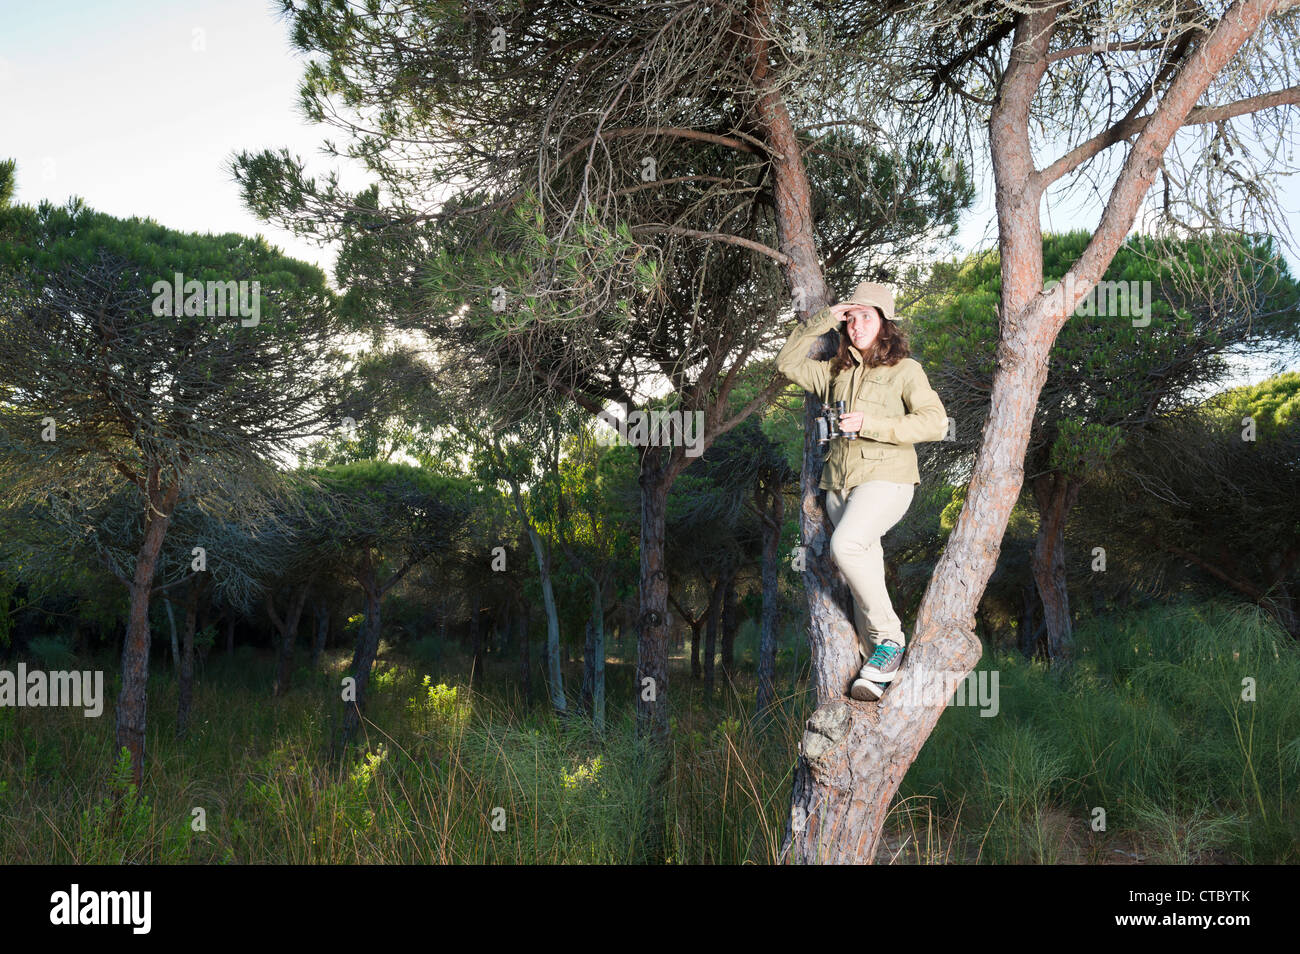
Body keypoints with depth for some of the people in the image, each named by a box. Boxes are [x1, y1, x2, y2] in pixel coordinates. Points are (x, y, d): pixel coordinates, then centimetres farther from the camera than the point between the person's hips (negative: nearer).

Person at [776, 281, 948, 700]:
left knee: (846, 545, -29)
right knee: (865, 566, 1)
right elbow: (787, 362, 23)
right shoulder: (836, 372, 18)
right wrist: (821, 321, 13)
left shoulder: (905, 369, 3)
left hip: (885, 477, -5)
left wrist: (869, 424, -15)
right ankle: (879, 666, 5)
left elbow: (935, 422, -8)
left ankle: (890, 637, -15)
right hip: (839, 481, 6)